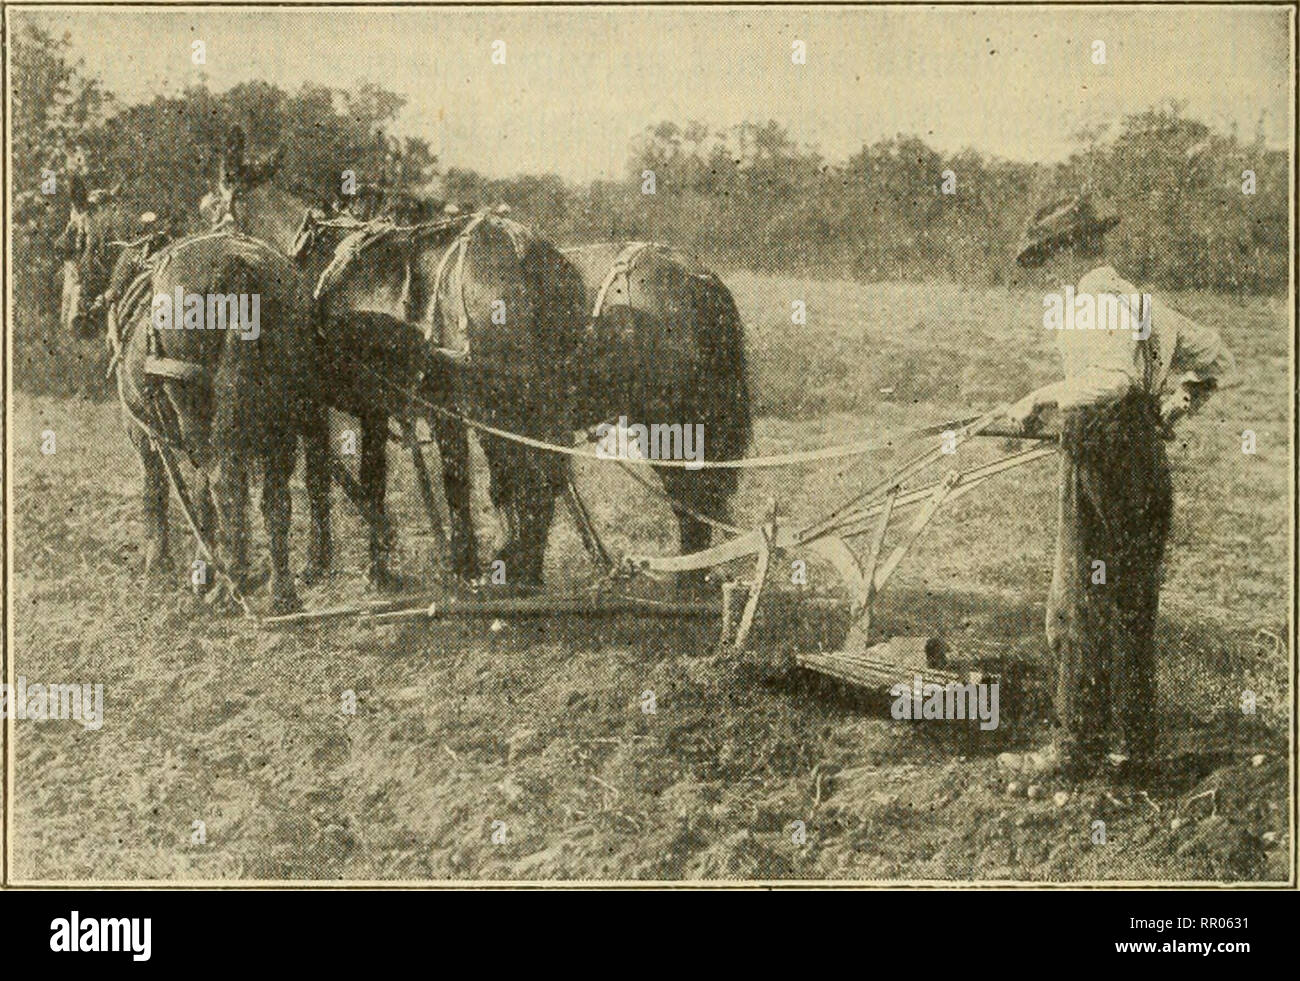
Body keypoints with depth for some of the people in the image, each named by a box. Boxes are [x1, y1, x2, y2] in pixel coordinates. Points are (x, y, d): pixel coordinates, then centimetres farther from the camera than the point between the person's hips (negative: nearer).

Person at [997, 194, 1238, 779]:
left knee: (1080, 611, -2)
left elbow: (1113, 376, -30)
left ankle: (1078, 747, 3)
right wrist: (1179, 402, 30)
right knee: (1132, 610, 14)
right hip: (1148, 467, 9)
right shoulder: (1142, 303, 15)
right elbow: (1217, 359, 25)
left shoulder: (1089, 302, -13)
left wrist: (1042, 399, -23)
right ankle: (1133, 741, 22)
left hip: (1103, 463, -9)